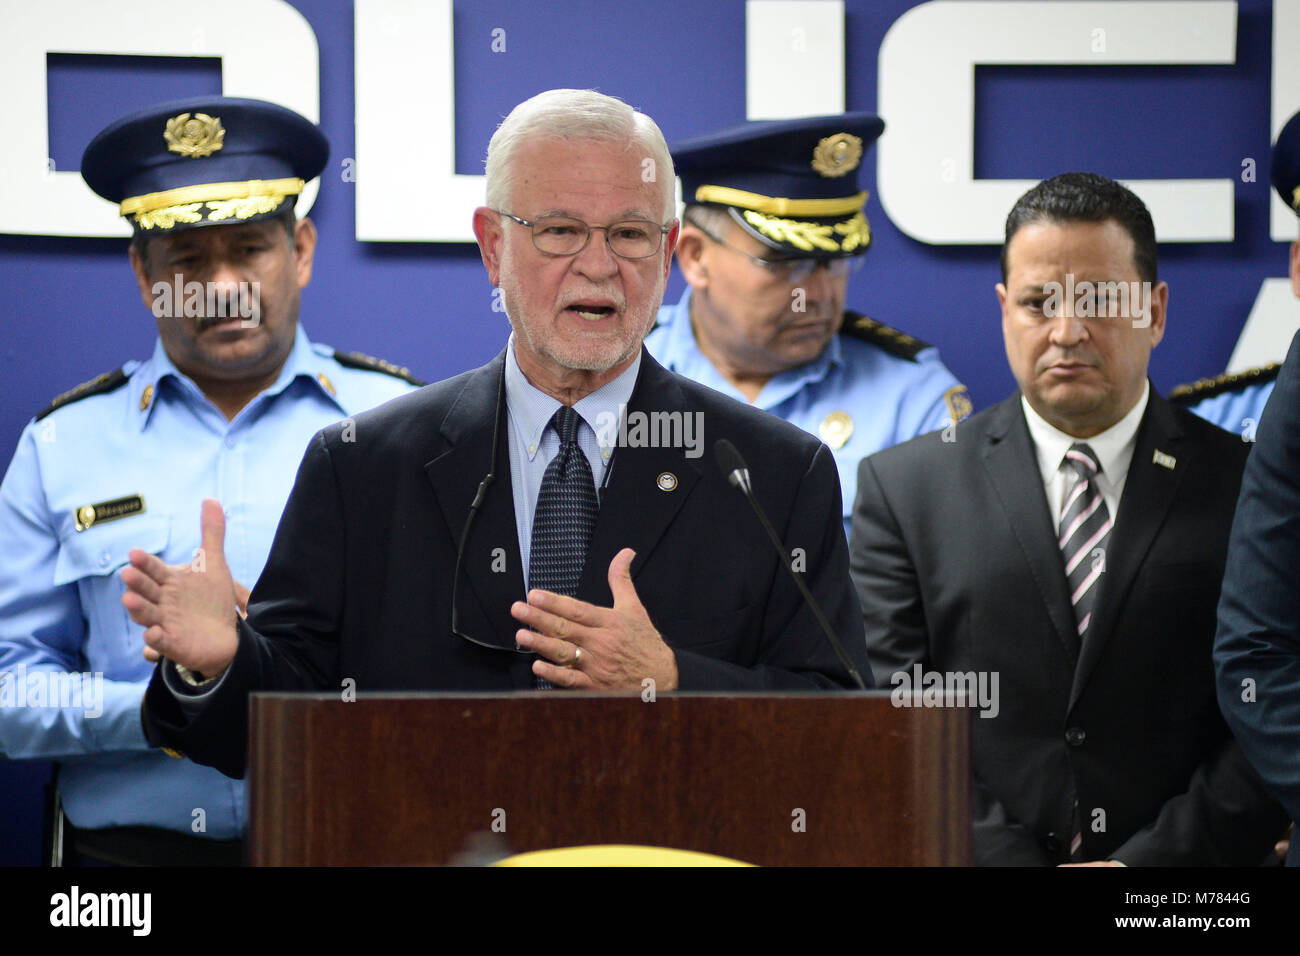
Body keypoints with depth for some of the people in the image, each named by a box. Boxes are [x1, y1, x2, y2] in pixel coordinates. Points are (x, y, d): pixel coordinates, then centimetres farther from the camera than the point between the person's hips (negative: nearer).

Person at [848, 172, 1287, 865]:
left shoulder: (1249, 488, 7)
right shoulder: (903, 489, 9)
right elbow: (896, 723, 3)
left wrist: (1145, 865, -9)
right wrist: (1002, 856, -9)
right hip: (973, 858, 1)